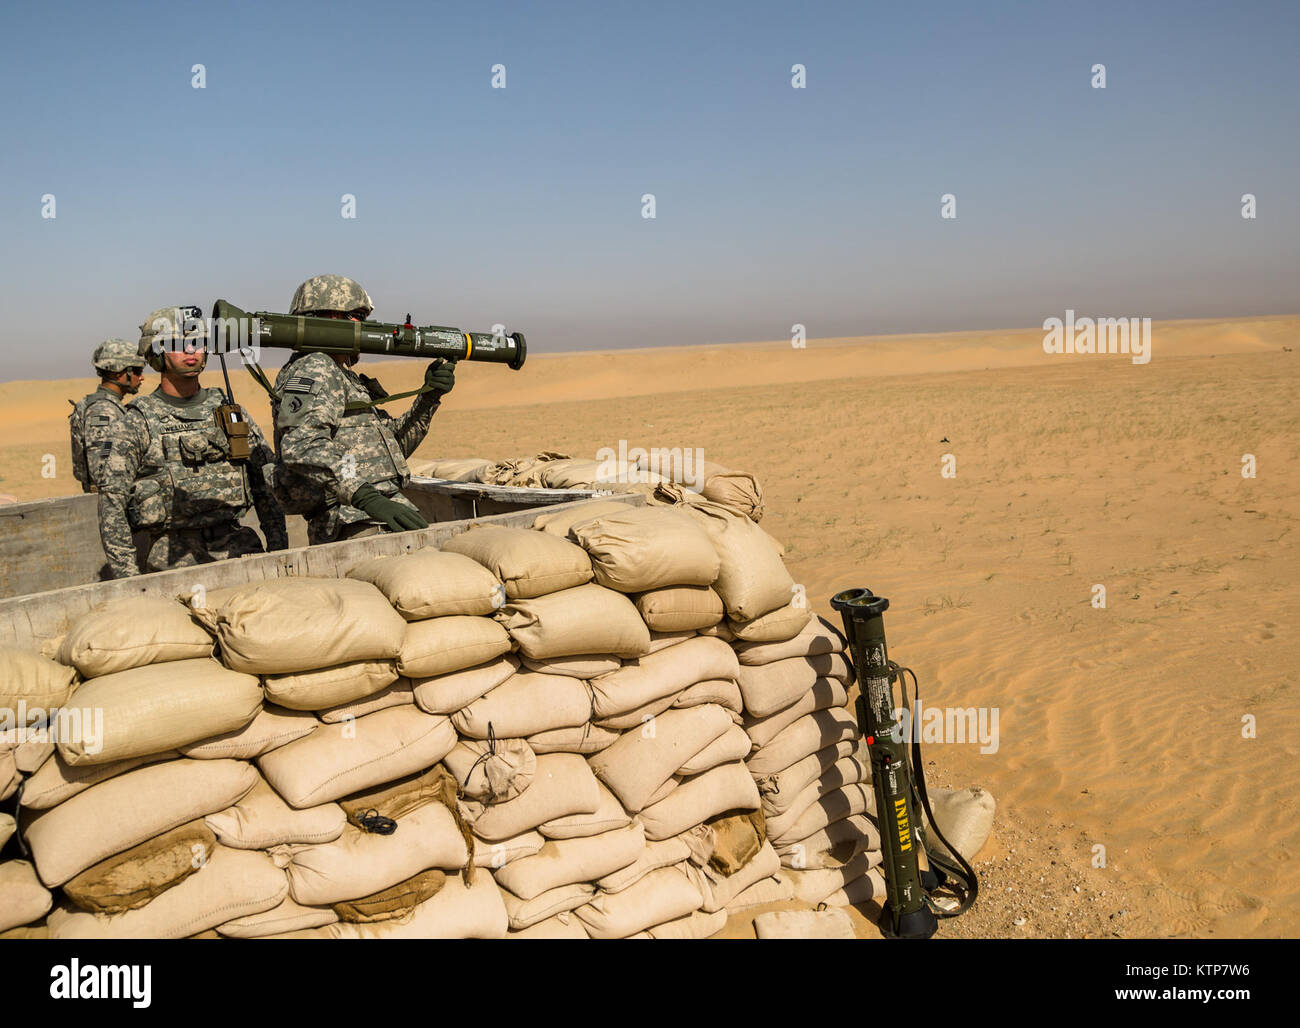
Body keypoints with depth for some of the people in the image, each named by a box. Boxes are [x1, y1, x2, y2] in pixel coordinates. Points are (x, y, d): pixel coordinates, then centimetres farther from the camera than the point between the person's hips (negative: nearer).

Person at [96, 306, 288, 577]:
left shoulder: (229, 410, 11)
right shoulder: (139, 422, 2)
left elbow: (266, 479, 13)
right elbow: (112, 500, 0)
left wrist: (279, 547, 6)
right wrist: (127, 575, -6)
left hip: (237, 547, 2)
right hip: (175, 559, -2)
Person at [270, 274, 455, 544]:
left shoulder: (345, 377, 27)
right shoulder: (312, 369, -4)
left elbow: (395, 443, 31)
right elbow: (302, 447, -22)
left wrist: (429, 395, 16)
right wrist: (368, 498, -32)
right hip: (357, 525, -10)